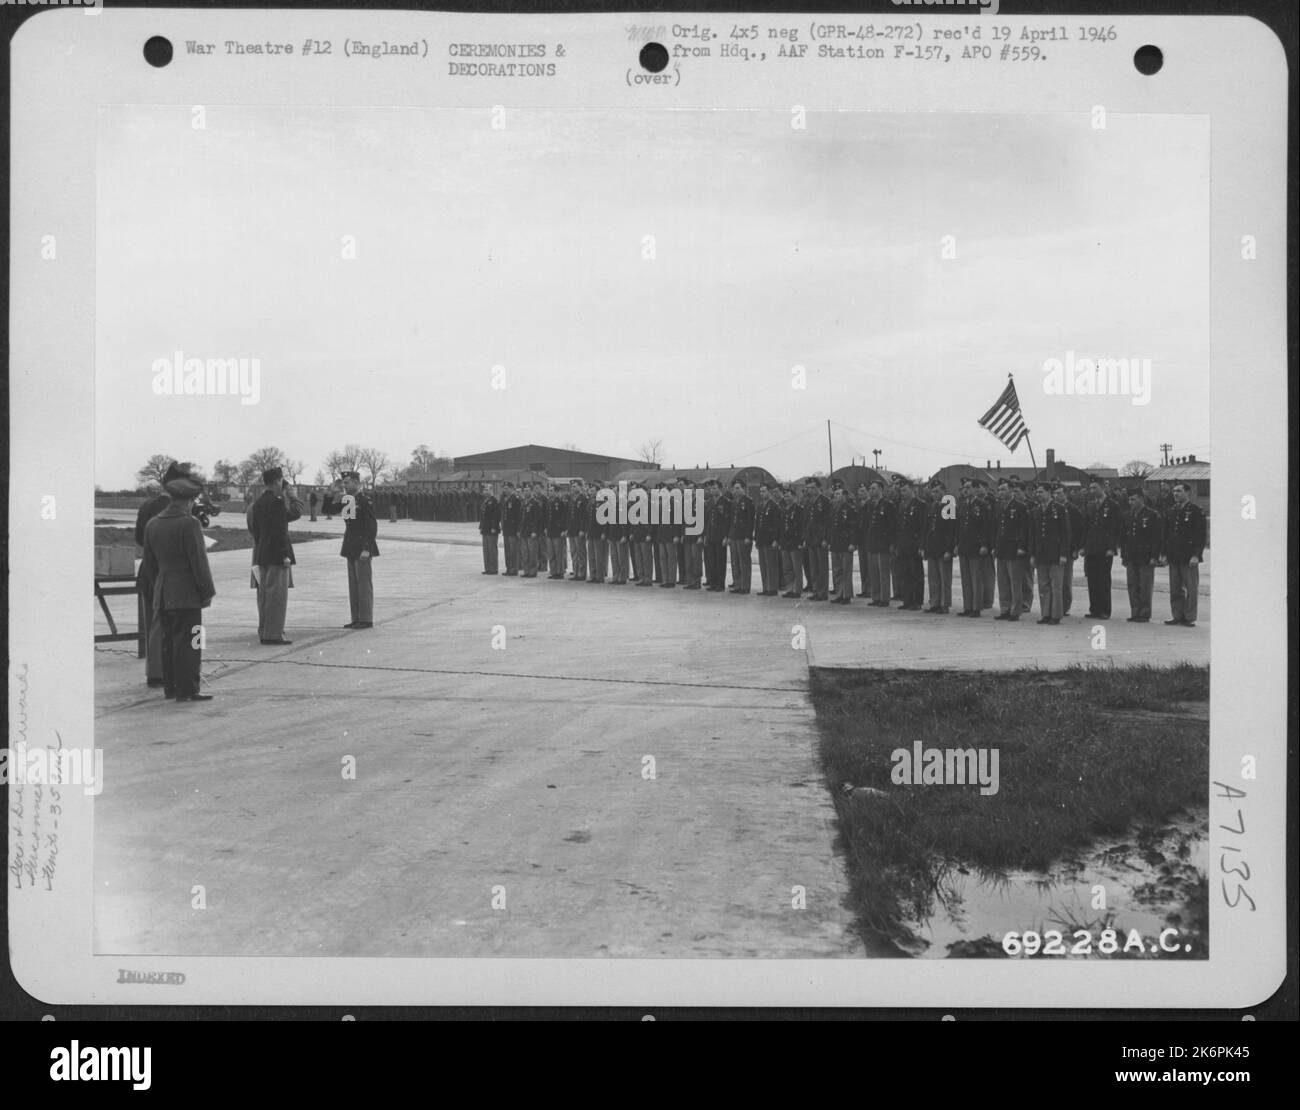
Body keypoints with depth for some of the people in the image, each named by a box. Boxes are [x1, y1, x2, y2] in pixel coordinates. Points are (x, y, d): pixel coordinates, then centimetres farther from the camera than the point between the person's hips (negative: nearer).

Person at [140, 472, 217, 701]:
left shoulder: (152, 525, 9)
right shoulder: (189, 525, -14)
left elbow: (149, 564, 14)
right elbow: (199, 562, -14)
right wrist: (207, 592, -7)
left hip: (162, 594, 7)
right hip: (187, 594, -7)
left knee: (168, 641, 13)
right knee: (187, 642, -4)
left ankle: (170, 687, 17)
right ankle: (186, 690, -4)